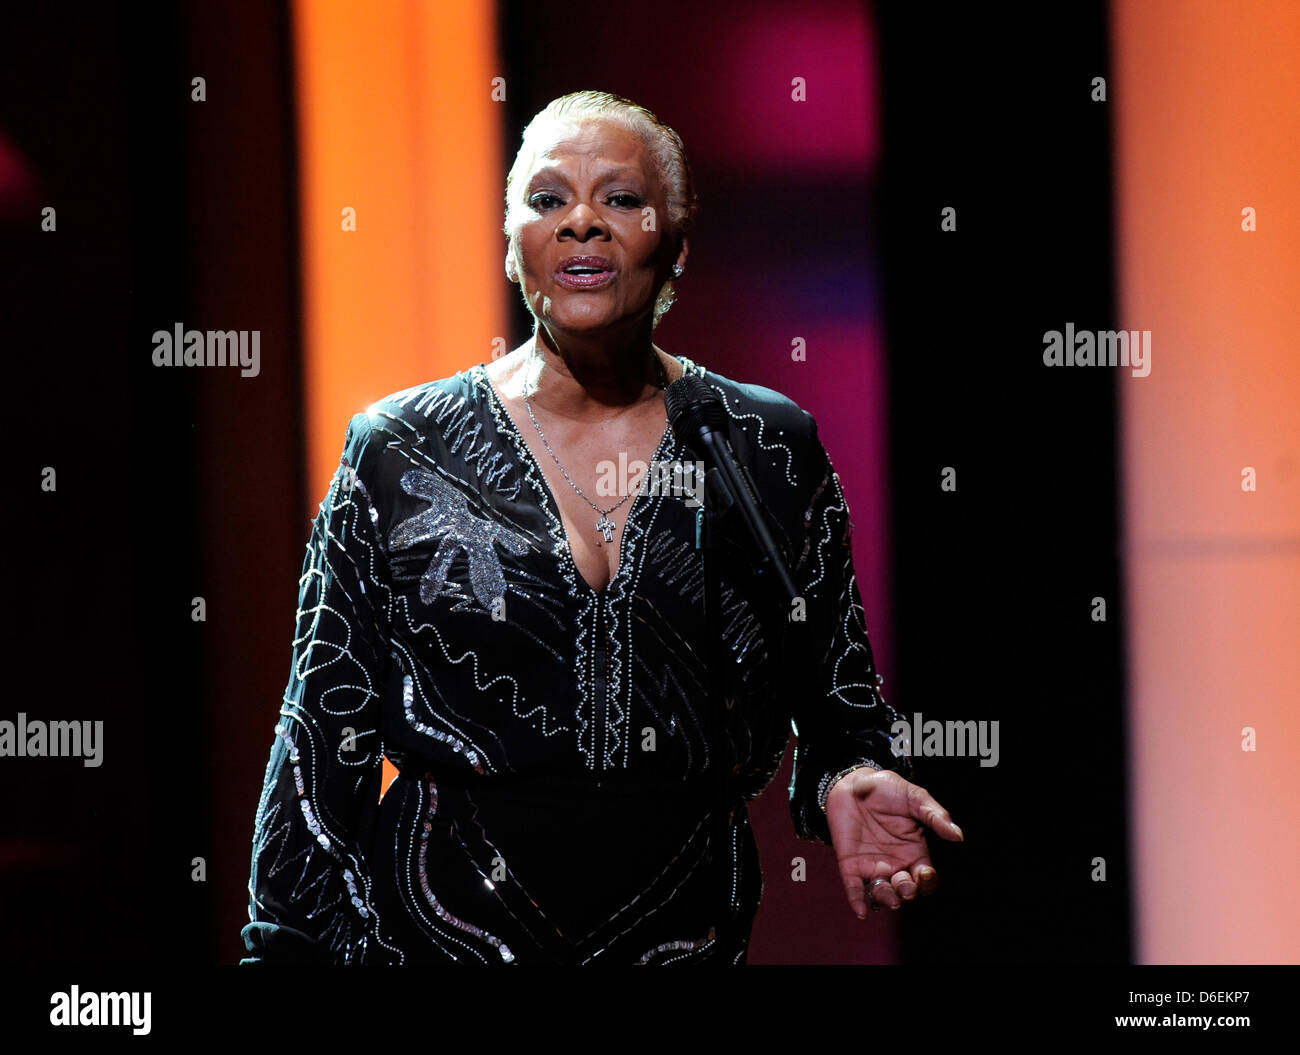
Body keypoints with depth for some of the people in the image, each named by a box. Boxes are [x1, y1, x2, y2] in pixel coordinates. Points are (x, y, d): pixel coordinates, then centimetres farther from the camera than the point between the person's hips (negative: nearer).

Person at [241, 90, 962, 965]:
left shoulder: (773, 450, 0)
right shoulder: (401, 451, -3)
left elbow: (837, 696, 9)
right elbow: (324, 737, -1)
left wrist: (849, 780, -11)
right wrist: (286, 947, -6)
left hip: (689, 935, 2)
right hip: (434, 933, -1)